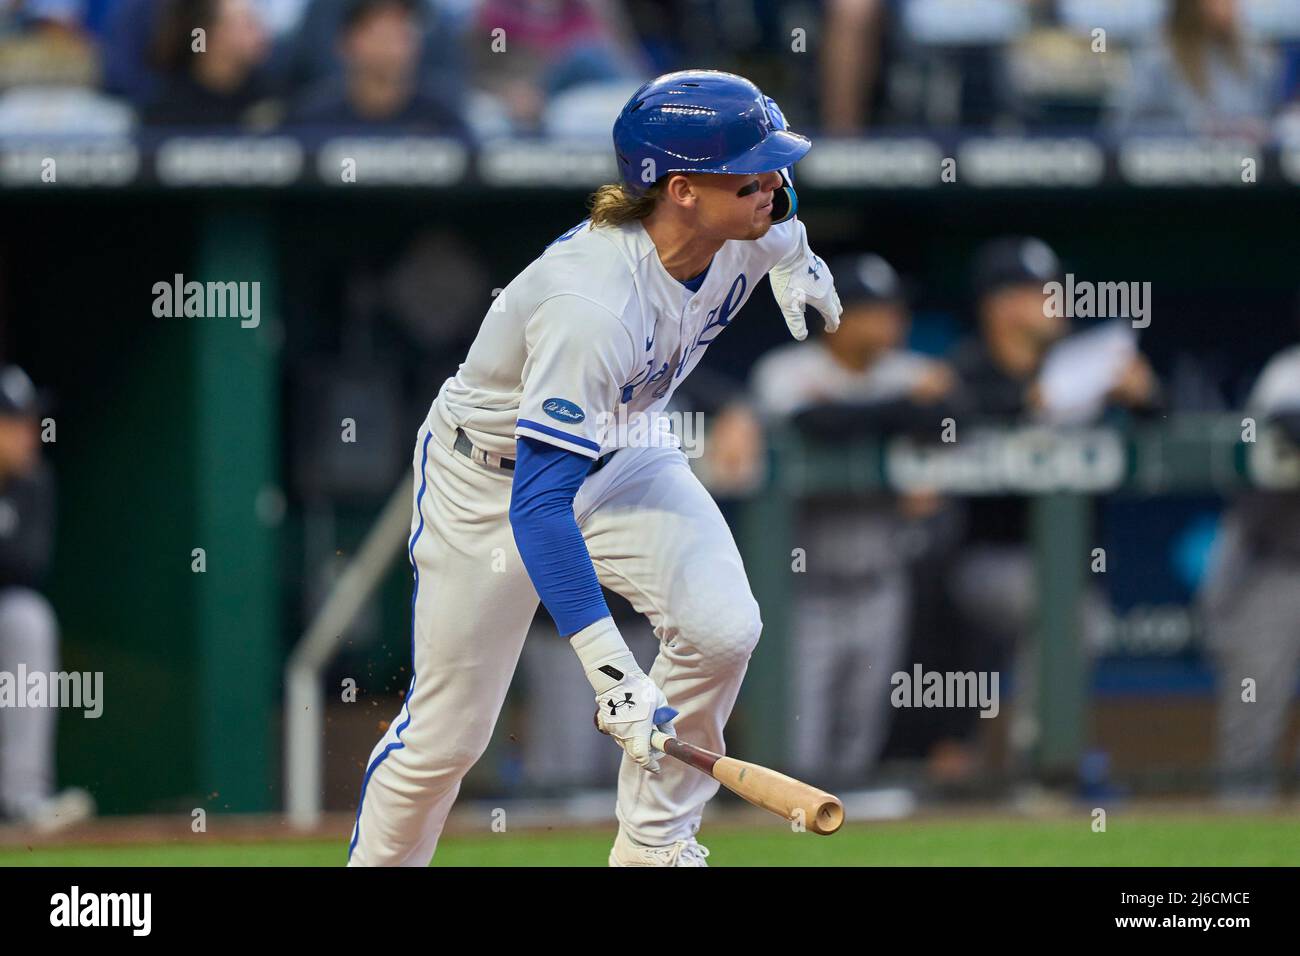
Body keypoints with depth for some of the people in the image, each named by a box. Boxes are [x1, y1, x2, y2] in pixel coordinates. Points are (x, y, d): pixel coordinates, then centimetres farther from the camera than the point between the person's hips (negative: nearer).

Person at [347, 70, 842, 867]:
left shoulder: (743, 225, -19)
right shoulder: (592, 307, -41)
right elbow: (538, 504, -43)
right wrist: (610, 671, -48)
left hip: (622, 454, 6)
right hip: (491, 475, -6)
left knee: (724, 627, -19)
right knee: (448, 734, -1)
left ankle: (653, 843, 0)